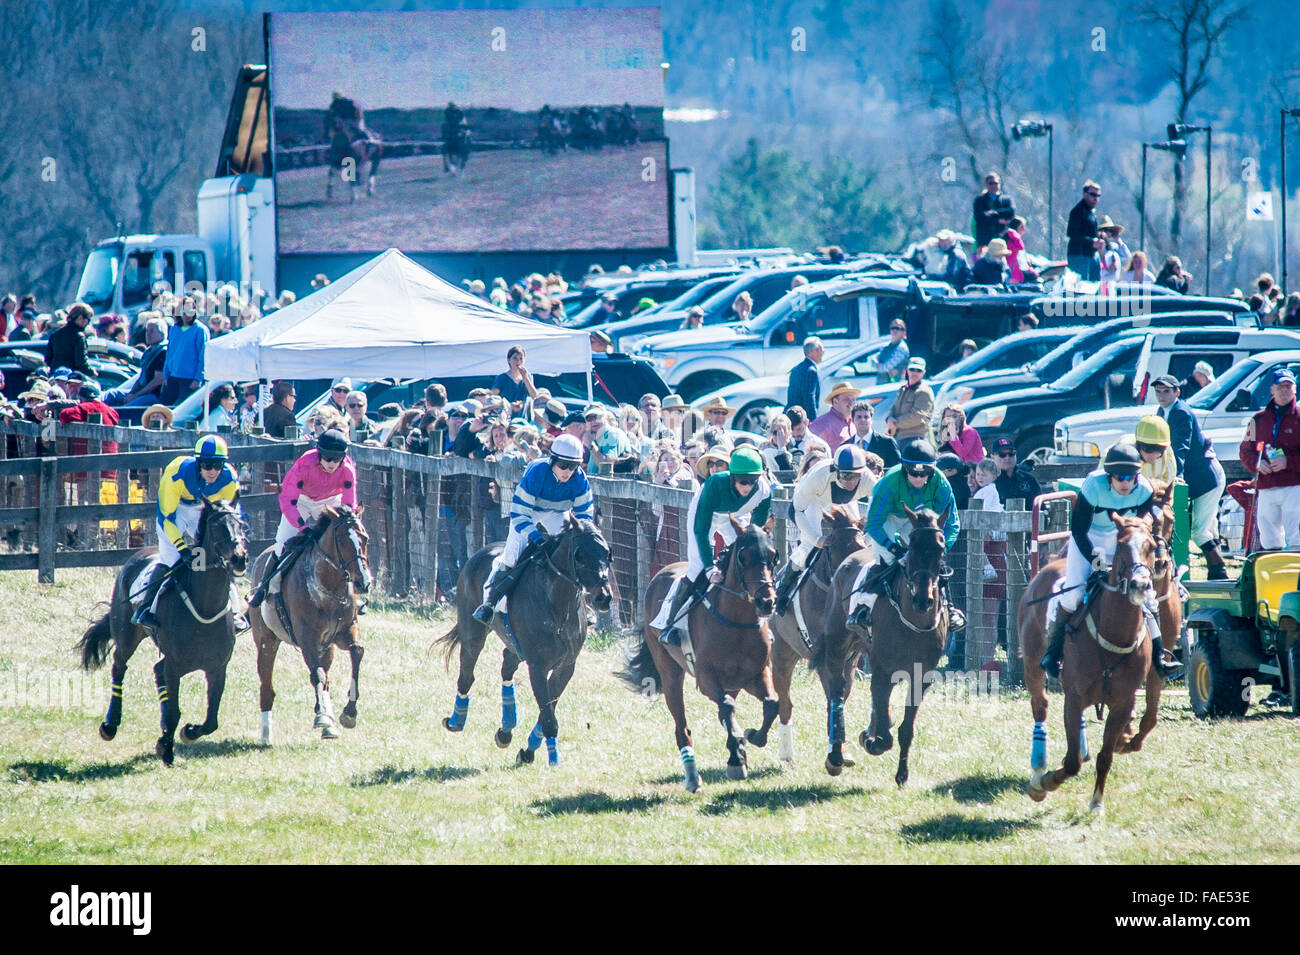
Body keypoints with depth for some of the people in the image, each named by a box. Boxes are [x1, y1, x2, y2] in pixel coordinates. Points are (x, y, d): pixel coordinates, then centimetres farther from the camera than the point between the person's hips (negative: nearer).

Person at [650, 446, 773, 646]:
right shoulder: (715, 484, -40)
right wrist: (710, 568, -39)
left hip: (736, 516, 4)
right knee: (699, 568, -16)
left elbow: (758, 530, -17)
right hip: (706, 512, -4)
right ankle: (668, 624, -8)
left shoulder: (763, 490, -31)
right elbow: (701, 530, -35)